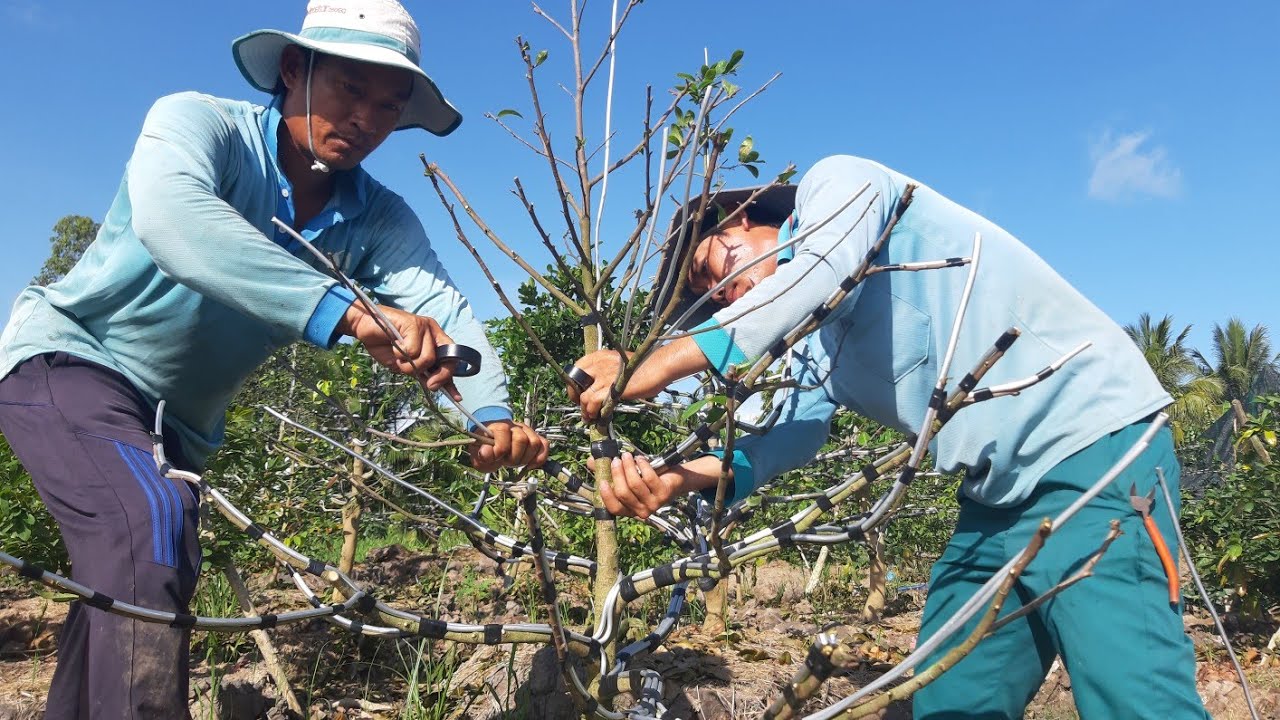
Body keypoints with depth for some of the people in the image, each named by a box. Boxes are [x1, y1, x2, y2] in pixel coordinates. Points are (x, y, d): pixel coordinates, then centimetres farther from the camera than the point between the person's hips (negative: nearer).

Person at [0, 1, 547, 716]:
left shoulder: (379, 221, -7)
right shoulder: (199, 122, -21)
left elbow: (444, 306, -22)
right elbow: (168, 213, -42)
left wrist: (494, 413, -43)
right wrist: (345, 308, -55)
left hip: (177, 420, 6)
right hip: (67, 356, -6)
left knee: (121, 597, 17)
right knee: (152, 531, -30)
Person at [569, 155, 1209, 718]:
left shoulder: (835, 186, -3)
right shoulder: (812, 348, 15)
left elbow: (822, 276, -24)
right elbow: (791, 435, -3)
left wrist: (664, 362, -26)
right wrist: (687, 477, -21)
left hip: (1095, 444, -8)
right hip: (996, 498, 8)